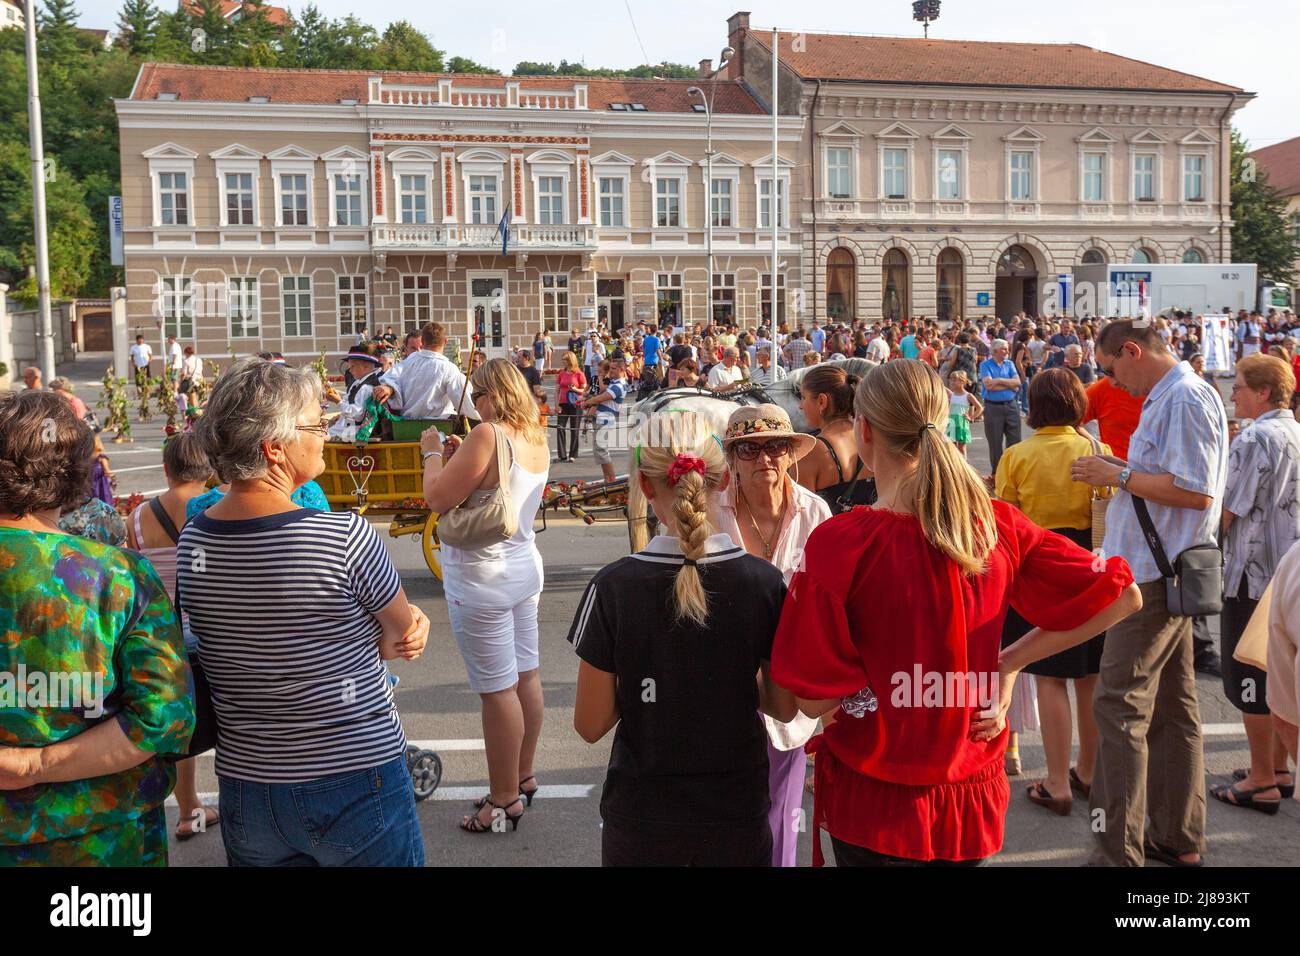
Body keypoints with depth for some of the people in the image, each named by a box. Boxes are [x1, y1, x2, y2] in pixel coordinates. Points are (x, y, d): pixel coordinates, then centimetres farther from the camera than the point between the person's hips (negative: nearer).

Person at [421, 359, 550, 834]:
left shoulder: (488, 435, -20)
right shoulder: (536, 441, 6)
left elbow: (438, 498, -18)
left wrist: (434, 454, -3)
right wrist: (460, 455, 12)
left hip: (482, 576, -9)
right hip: (525, 565, 9)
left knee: (497, 689, 0)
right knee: (525, 676, 16)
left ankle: (505, 799, 10)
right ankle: (522, 777, 30)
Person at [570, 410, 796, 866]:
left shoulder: (613, 588, -17)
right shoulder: (764, 582, -13)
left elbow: (590, 725, -11)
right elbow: (784, 707, -4)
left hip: (642, 821, -1)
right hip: (737, 817, 1)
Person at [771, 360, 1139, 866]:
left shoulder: (840, 543, -21)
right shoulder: (998, 525, -8)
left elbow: (814, 699, -18)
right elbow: (1122, 596, -1)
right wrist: (1009, 663, 1)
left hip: (874, 805, -4)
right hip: (974, 798, 4)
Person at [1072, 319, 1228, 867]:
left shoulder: (1184, 398, -15)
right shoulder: (1169, 398, 16)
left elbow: (1196, 492, -22)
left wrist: (1118, 476, -15)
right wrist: (1120, 472, 9)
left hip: (1154, 576, -11)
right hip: (1168, 574, 11)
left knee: (1121, 707, -8)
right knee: (1172, 707, 15)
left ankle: (1120, 852, -4)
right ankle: (1180, 840, 25)